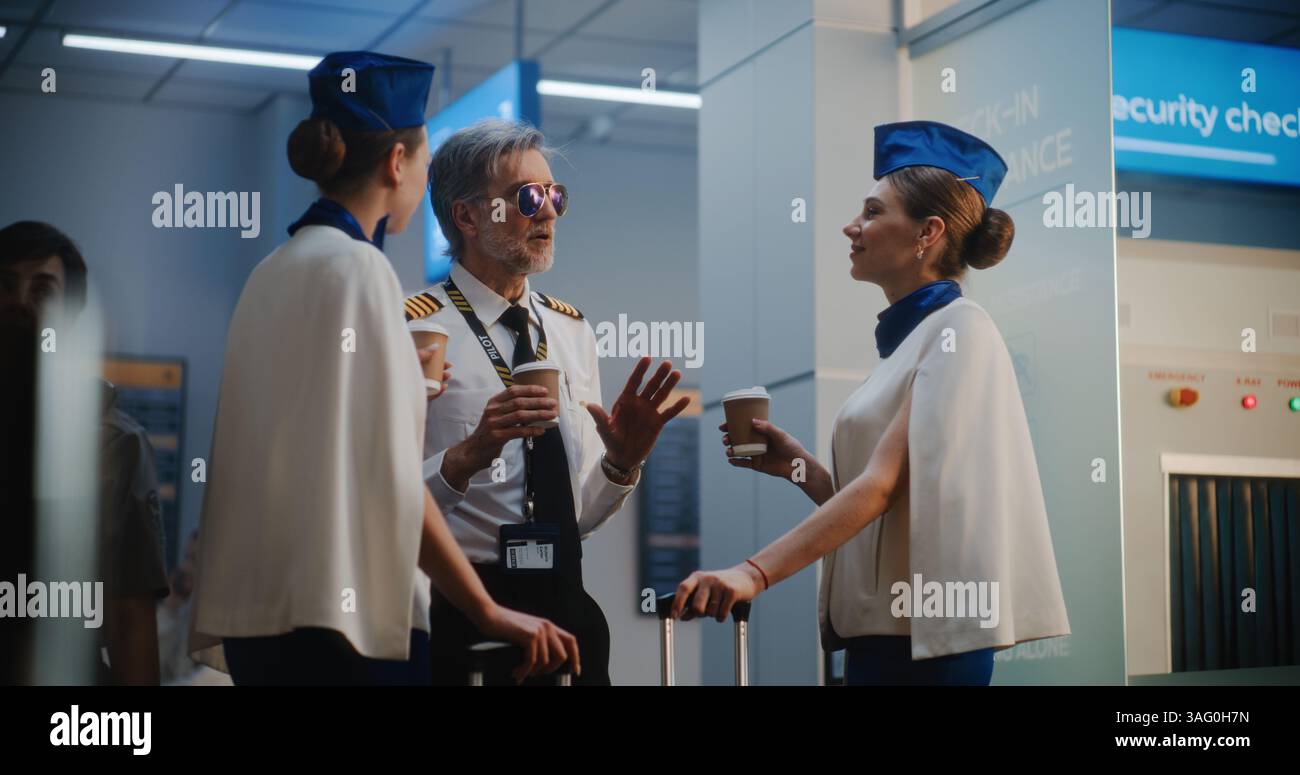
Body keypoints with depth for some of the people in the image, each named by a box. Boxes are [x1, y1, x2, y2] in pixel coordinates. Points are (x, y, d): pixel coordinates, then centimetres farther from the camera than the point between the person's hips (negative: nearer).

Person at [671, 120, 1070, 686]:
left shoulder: (958, 329, -9)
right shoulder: (905, 340, 16)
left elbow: (884, 483, -21)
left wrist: (756, 572, -27)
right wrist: (798, 466, 2)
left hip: (924, 638, -8)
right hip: (878, 628, 8)